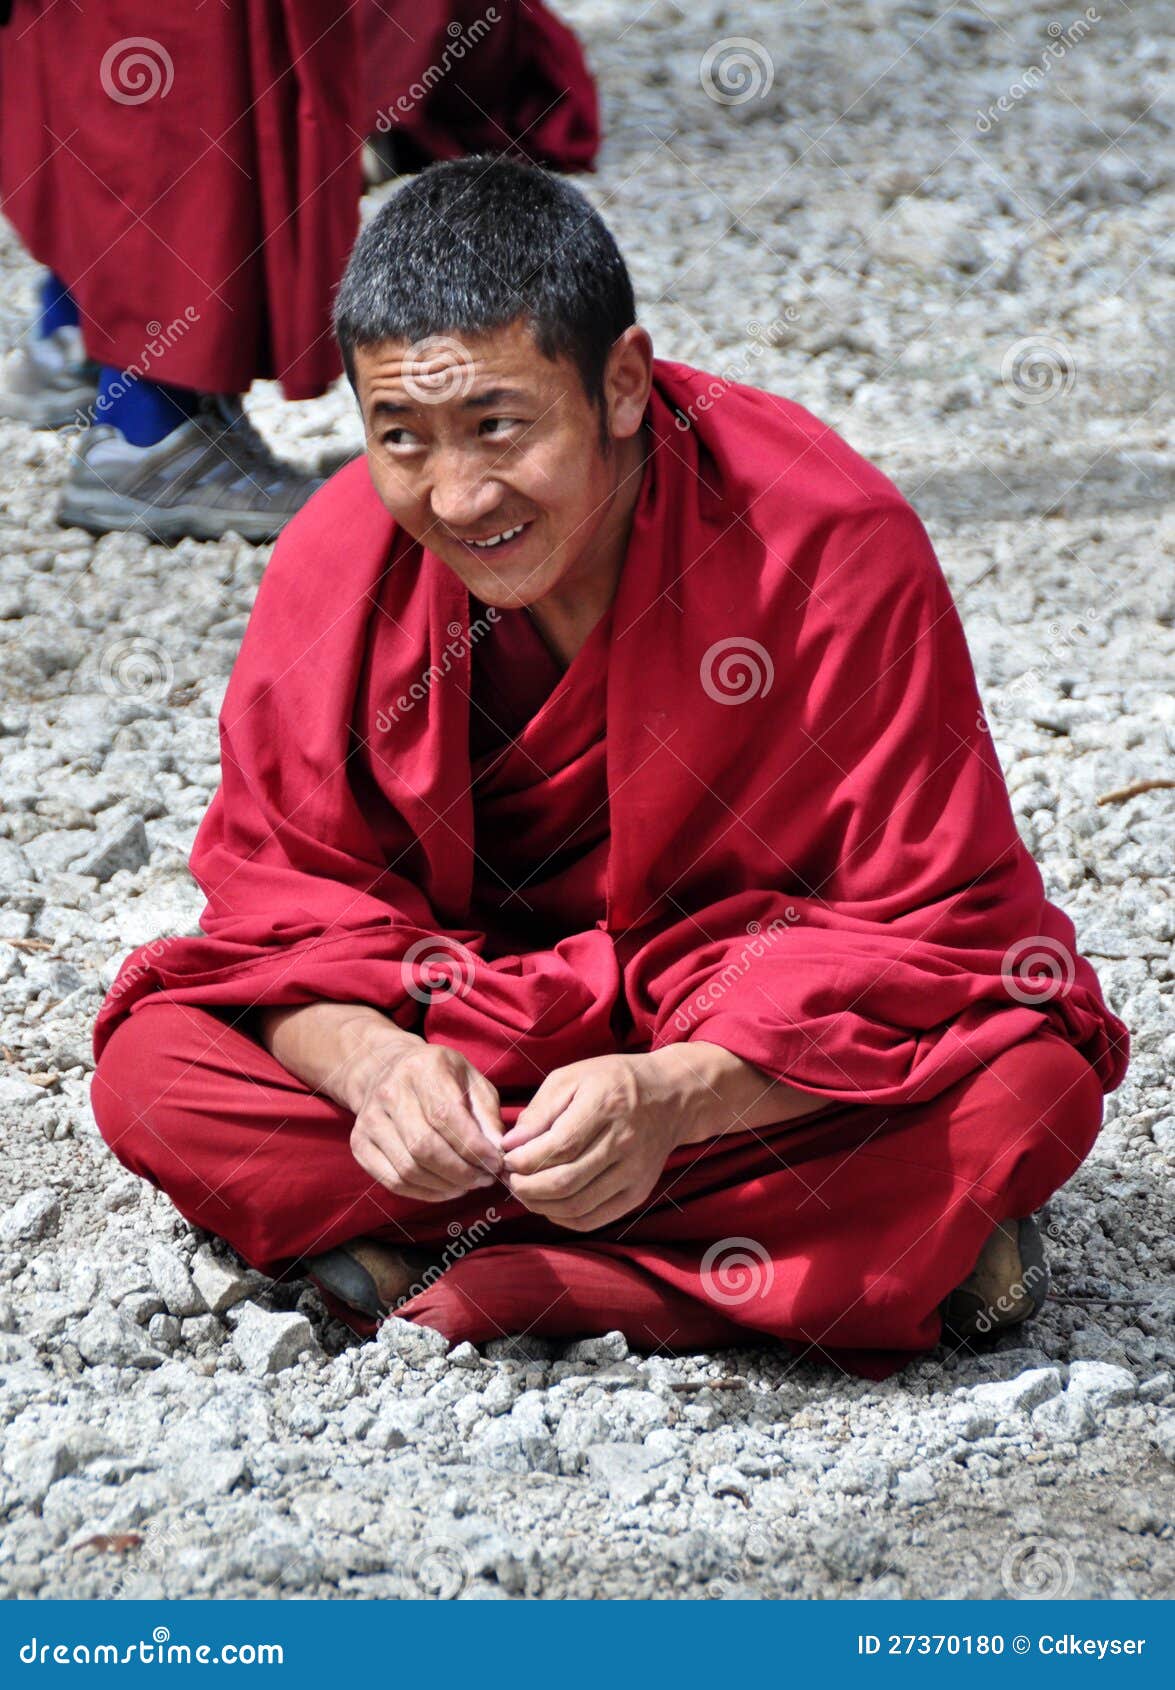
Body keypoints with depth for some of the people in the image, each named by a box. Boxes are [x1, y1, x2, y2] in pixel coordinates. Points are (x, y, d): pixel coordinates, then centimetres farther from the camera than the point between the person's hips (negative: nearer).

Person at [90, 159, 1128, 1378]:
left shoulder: (832, 547, -23)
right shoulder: (337, 560, -14)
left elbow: (935, 924, -21)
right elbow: (286, 890, -9)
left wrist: (674, 1095, -37)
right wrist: (370, 1064, -33)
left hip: (768, 1029, -2)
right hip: (474, 1011, 3)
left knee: (1028, 1088, -32)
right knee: (151, 1068, -22)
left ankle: (448, 1281, -27)